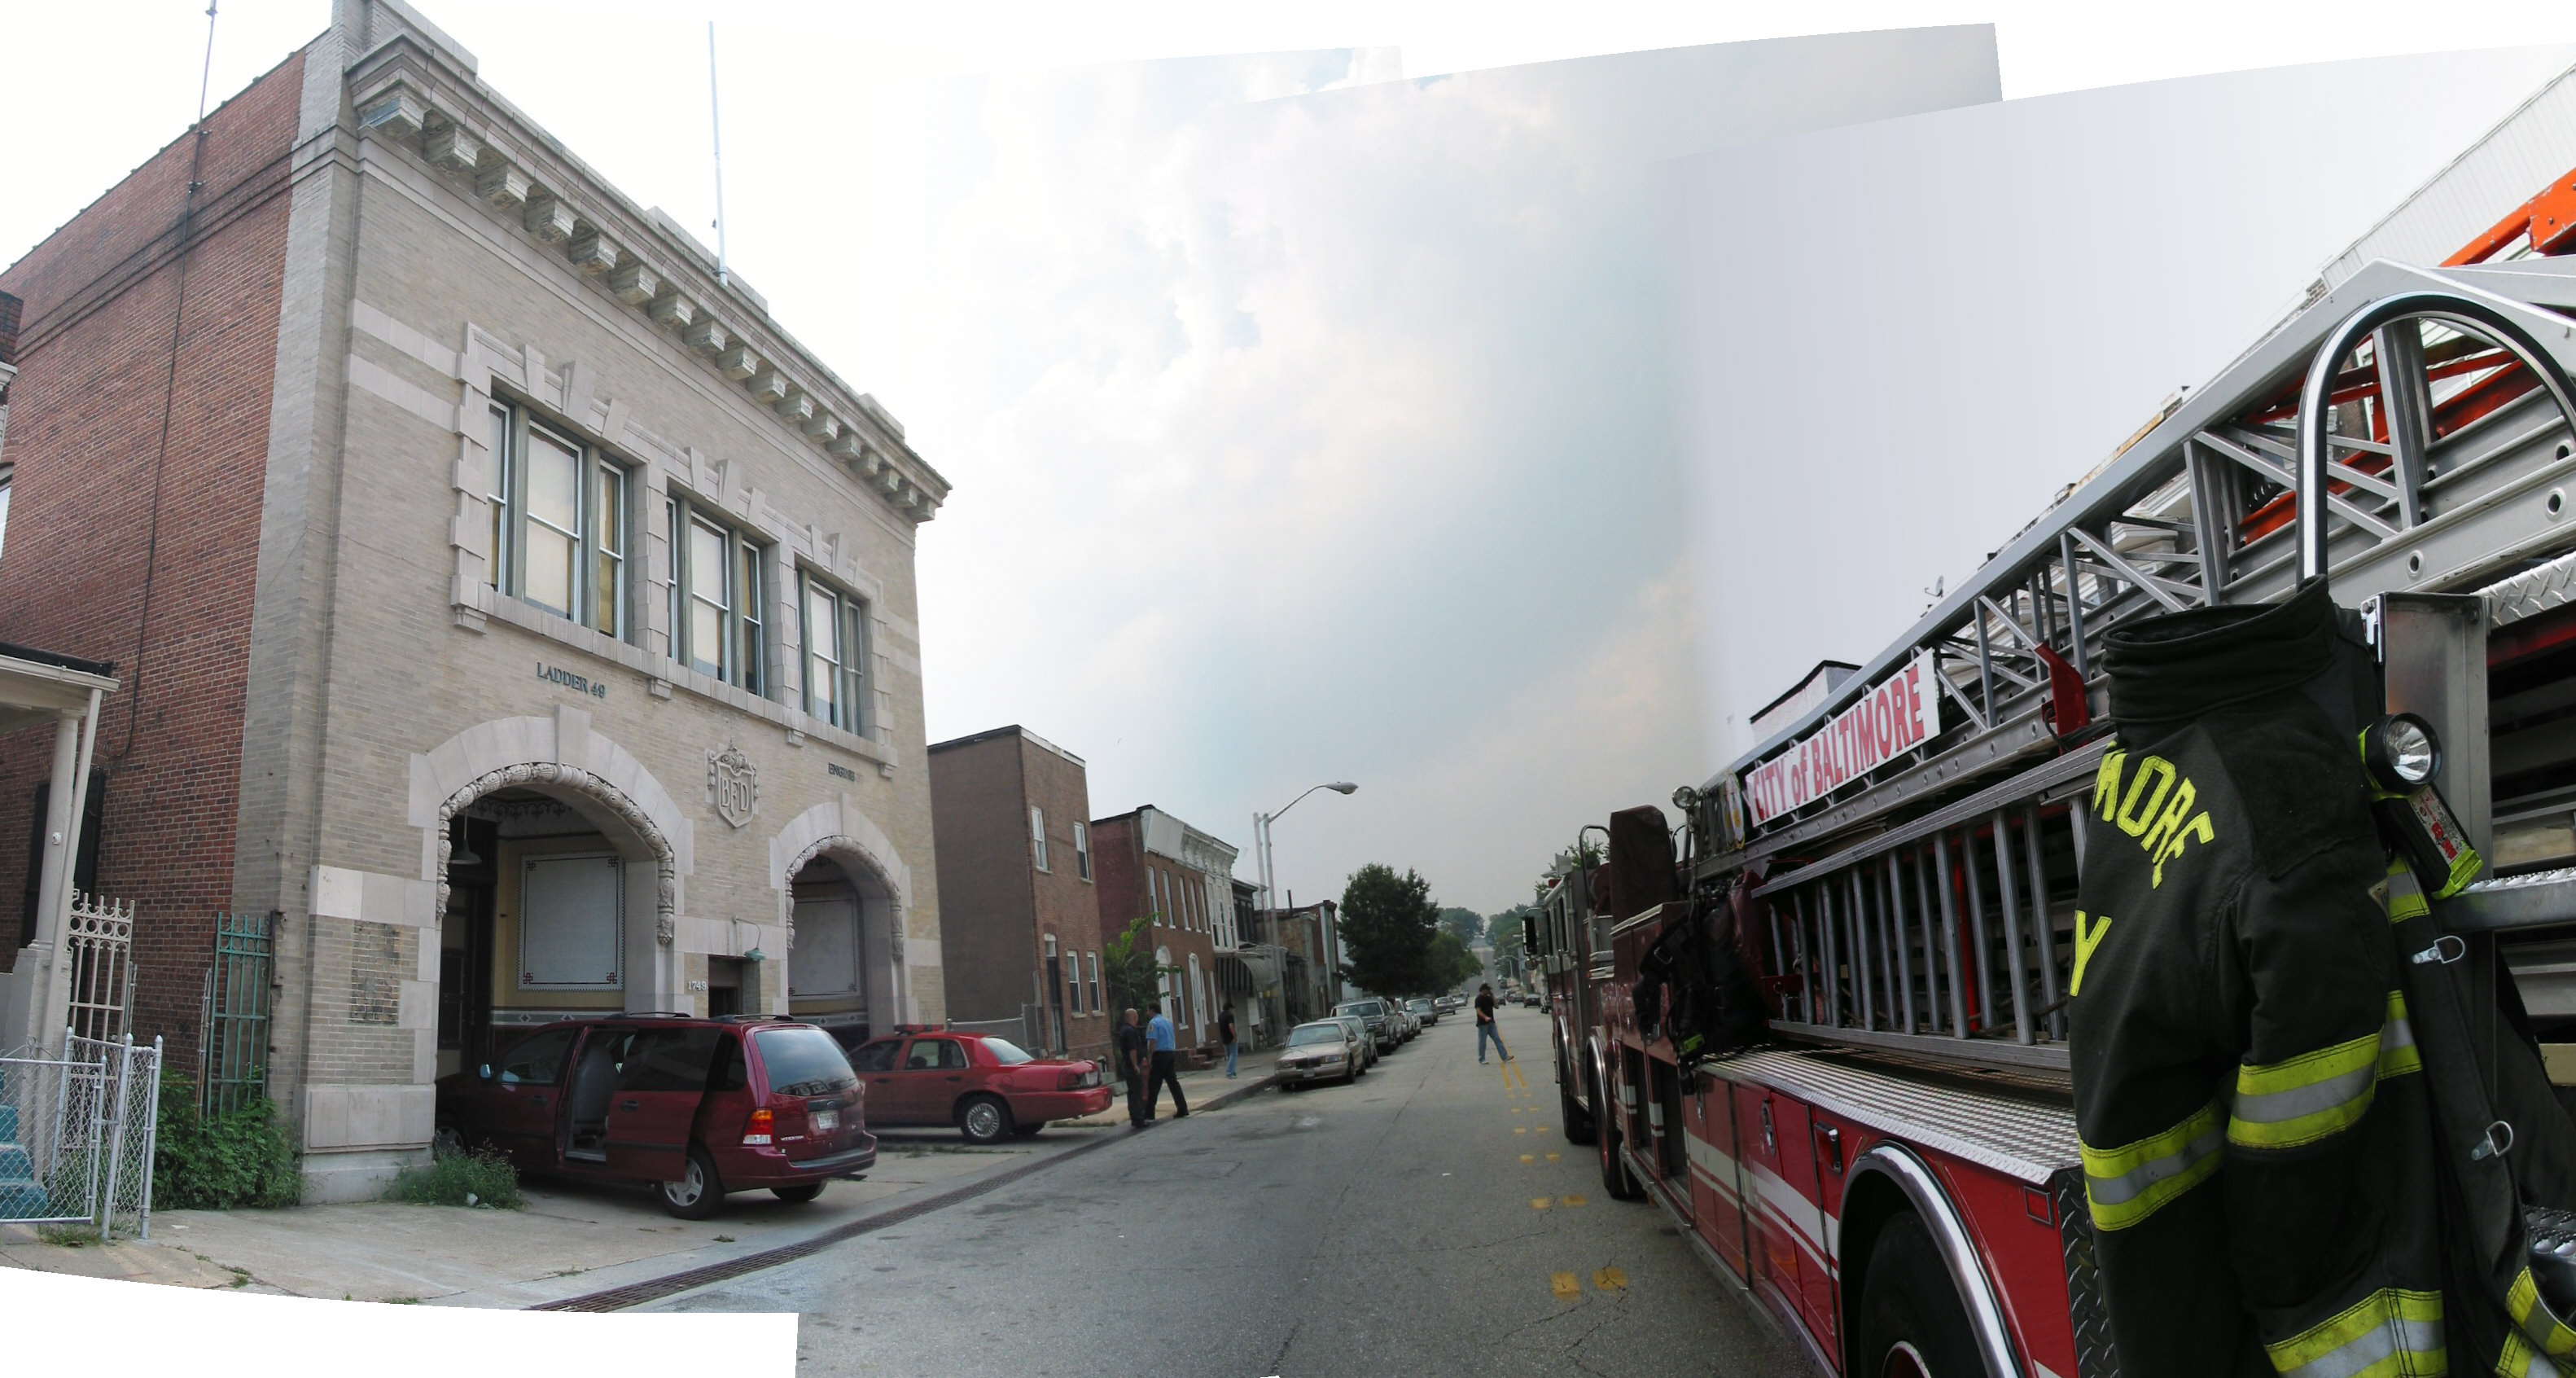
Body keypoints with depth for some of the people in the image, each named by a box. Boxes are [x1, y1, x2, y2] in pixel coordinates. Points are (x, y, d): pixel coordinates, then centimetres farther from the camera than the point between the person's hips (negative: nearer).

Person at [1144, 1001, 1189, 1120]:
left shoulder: (1153, 1023, -10)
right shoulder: (1168, 1021, 15)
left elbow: (1152, 1042, -18)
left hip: (1160, 1055, -8)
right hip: (1171, 1053, 8)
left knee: (1153, 1085, -5)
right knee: (1173, 1082, 13)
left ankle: (1149, 1115, -7)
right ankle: (1183, 1110, 12)